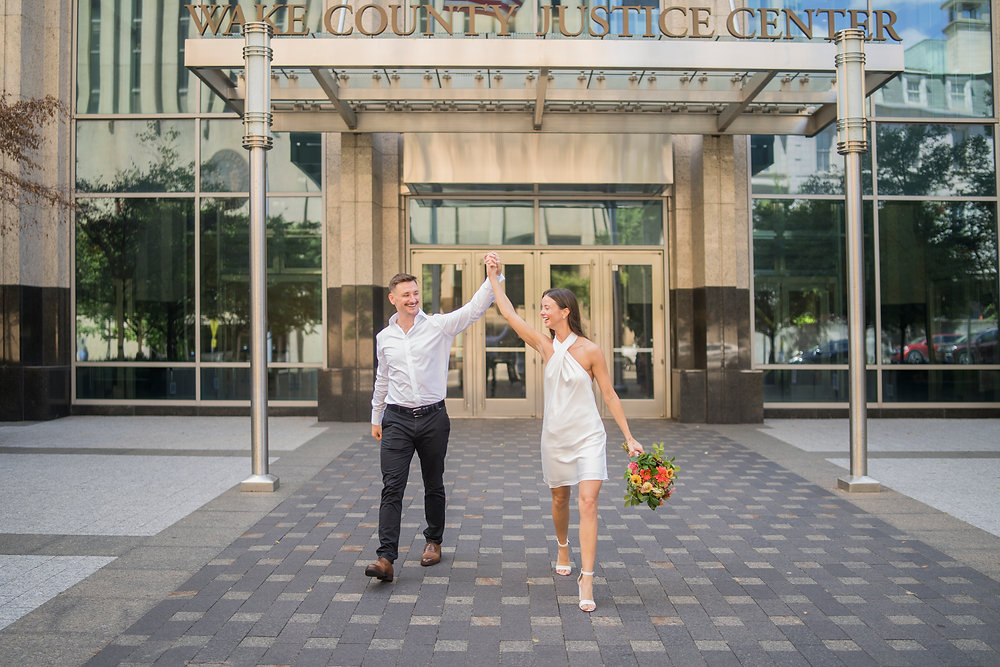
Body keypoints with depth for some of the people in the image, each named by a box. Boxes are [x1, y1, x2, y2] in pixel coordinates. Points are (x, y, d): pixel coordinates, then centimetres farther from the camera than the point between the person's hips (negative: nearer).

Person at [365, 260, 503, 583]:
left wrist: (493, 277, -25)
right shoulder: (384, 338, 8)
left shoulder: (439, 326, -2)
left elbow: (475, 308, -12)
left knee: (434, 485, 12)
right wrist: (376, 418, 24)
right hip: (397, 419, 1)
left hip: (433, 417, -1)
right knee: (392, 488, -8)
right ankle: (386, 558, -10)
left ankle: (434, 541, 32)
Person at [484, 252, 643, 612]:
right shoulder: (546, 346, -1)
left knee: (588, 502, -14)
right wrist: (493, 275, 0)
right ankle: (563, 549, 46)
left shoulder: (590, 350, -9)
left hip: (588, 437, -4)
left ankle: (586, 580, -12)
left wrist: (629, 438, -6)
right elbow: (509, 313, -1)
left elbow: (610, 395, -4)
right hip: (555, 436, 4)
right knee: (560, 500, 18)